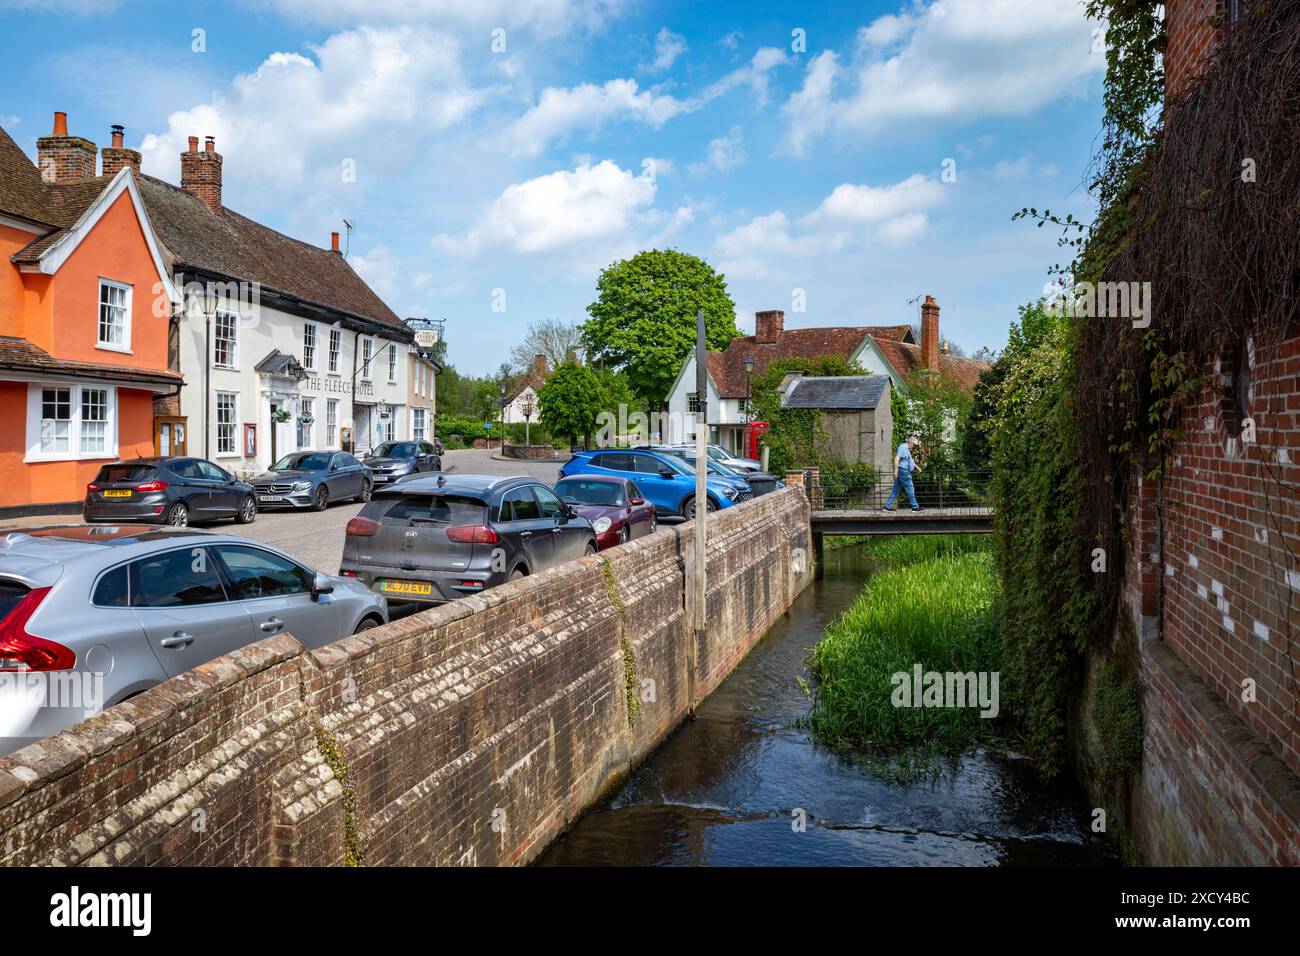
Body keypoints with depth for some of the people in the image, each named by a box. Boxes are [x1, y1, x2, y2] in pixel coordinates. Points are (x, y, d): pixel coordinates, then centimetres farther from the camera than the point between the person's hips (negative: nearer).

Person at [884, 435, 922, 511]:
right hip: (903, 471, -10)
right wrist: (896, 471, -26)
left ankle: (887, 506, 7)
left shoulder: (907, 449, 21)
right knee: (910, 489, -3)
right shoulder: (903, 447, -12)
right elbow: (897, 459, -21)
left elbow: (909, 461, 35)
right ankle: (915, 507, 3)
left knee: (896, 490, 8)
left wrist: (917, 468, 33)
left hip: (903, 472, 10)